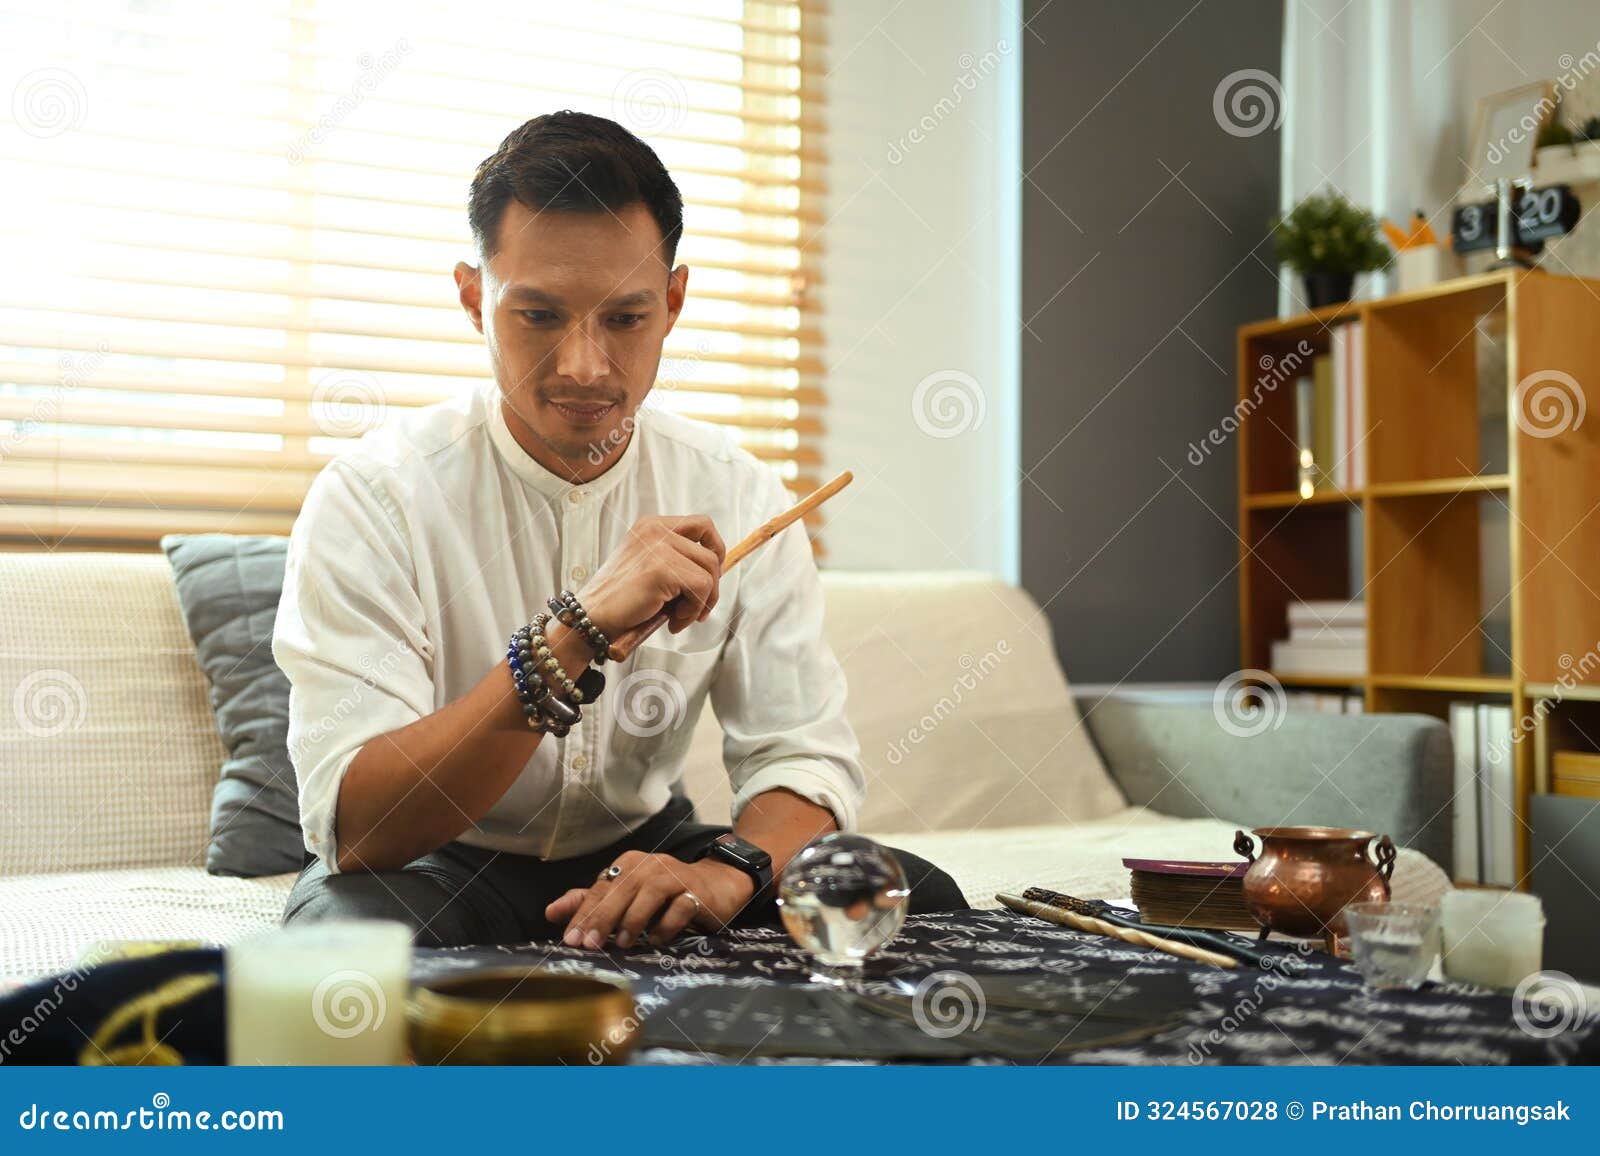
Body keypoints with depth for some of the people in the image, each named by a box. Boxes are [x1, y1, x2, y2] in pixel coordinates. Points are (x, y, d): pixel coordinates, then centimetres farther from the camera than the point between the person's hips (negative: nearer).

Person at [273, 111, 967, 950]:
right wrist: (576, 635, -38)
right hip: (428, 868, -3)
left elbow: (805, 757, -7)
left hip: (638, 853, 3)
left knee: (920, 902, -17)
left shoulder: (736, 498, -6)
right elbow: (355, 830, -27)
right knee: (351, 928, -37)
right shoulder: (373, 496, -18)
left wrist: (724, 871, -31)